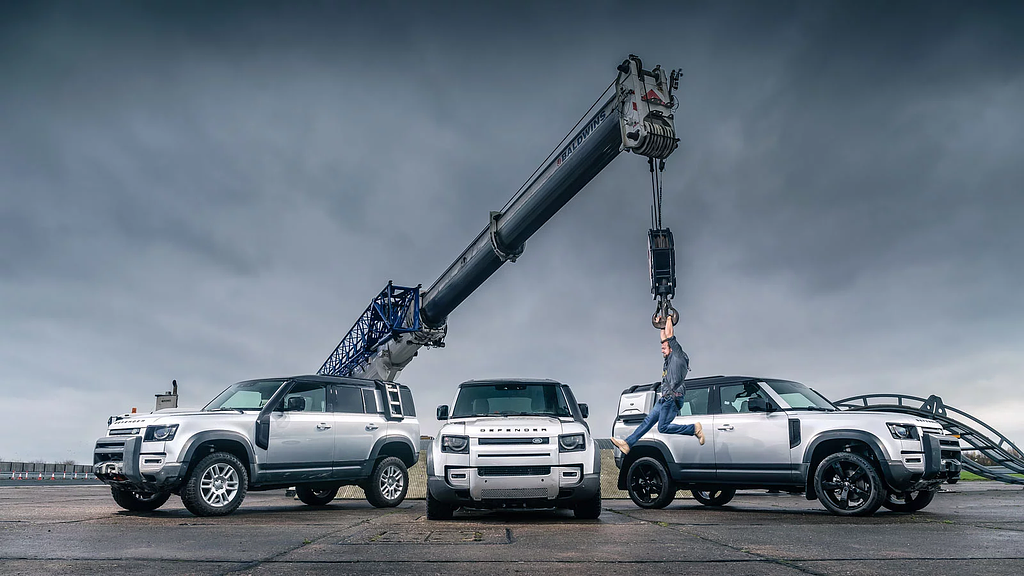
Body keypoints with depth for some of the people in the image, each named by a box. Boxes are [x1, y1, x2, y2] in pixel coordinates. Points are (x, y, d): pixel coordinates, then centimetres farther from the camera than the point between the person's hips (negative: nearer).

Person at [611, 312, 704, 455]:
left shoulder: (677, 356, -2)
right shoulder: (670, 359, 21)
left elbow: (669, 335, -2)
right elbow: (664, 338, 31)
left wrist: (669, 319, 9)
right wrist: (663, 325, 31)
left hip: (672, 399, -9)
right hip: (665, 399, 9)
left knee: (663, 427, -12)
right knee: (648, 421, 5)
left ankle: (695, 428, -3)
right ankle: (628, 443, 3)